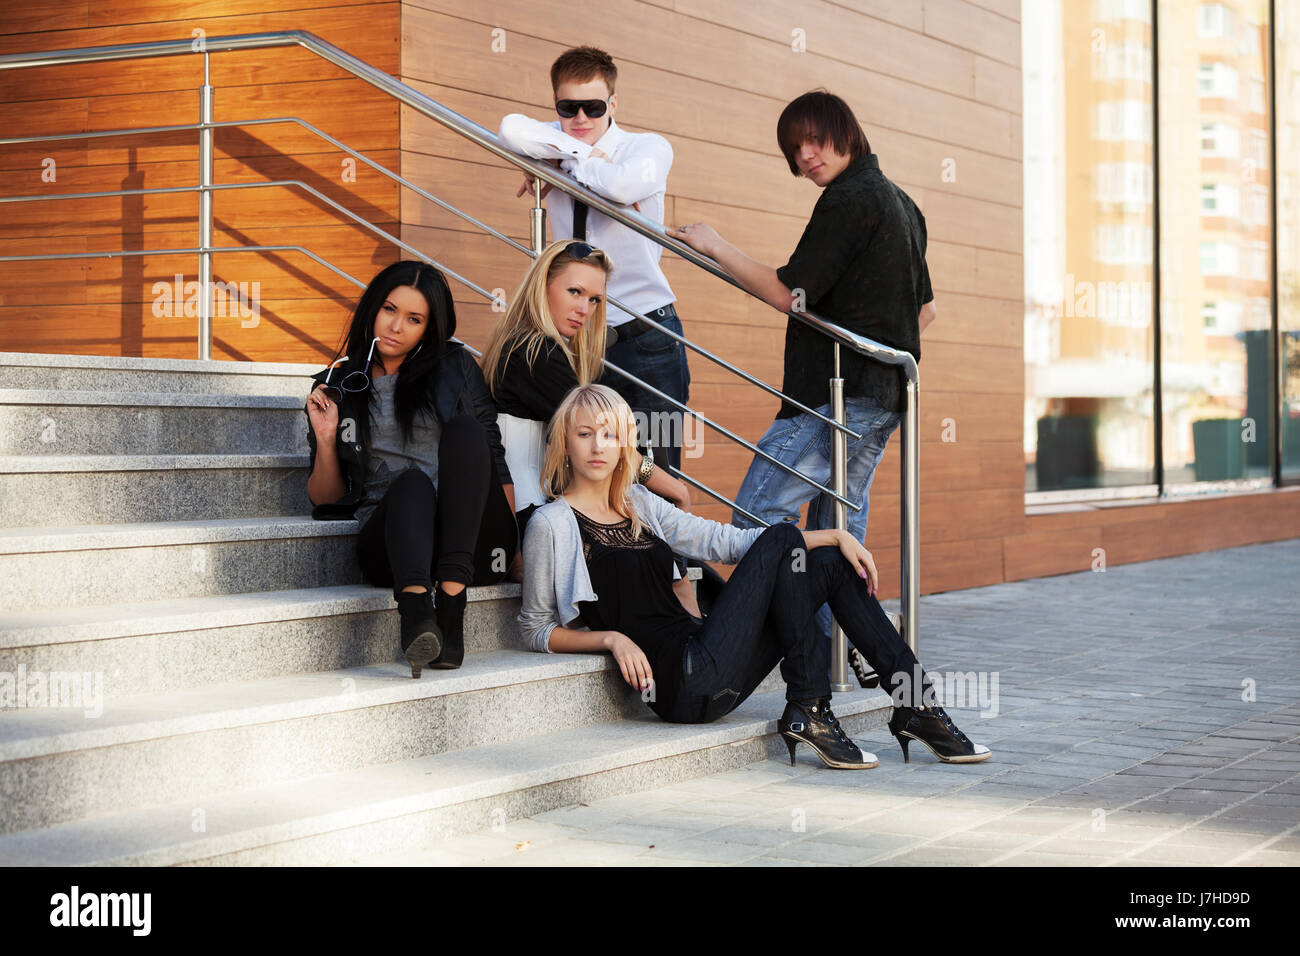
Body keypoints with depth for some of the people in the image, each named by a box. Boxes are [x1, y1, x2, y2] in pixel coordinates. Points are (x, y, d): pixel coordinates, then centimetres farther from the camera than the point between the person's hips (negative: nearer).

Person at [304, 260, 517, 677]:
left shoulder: (455, 368, 15)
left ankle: (450, 605, -40)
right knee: (412, 481, -34)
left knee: (463, 428, -26)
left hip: (469, 541, 1)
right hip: (387, 535, 0)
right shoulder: (339, 387, 16)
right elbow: (324, 498, 16)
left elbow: (495, 459, 11)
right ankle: (416, 613, -64)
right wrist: (326, 439, -3)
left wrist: (517, 547, -1)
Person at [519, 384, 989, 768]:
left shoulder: (637, 504, 17)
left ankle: (914, 702, -1)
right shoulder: (553, 524, -2)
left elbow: (726, 540, 16)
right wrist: (612, 637, -16)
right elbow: (537, 630, 0)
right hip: (684, 683, -7)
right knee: (781, 539, -13)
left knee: (831, 564, 0)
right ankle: (808, 710, -13)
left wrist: (836, 536, 9)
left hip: (711, 675, 7)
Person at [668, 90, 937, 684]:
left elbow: (788, 293, -15)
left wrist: (716, 247, -7)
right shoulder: (901, 204, 19)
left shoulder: (848, 199, -12)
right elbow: (925, 311, 25)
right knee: (838, 524, 13)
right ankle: (850, 655, 11)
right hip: (883, 395, 10)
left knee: (760, 513, -9)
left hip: (836, 390, -10)